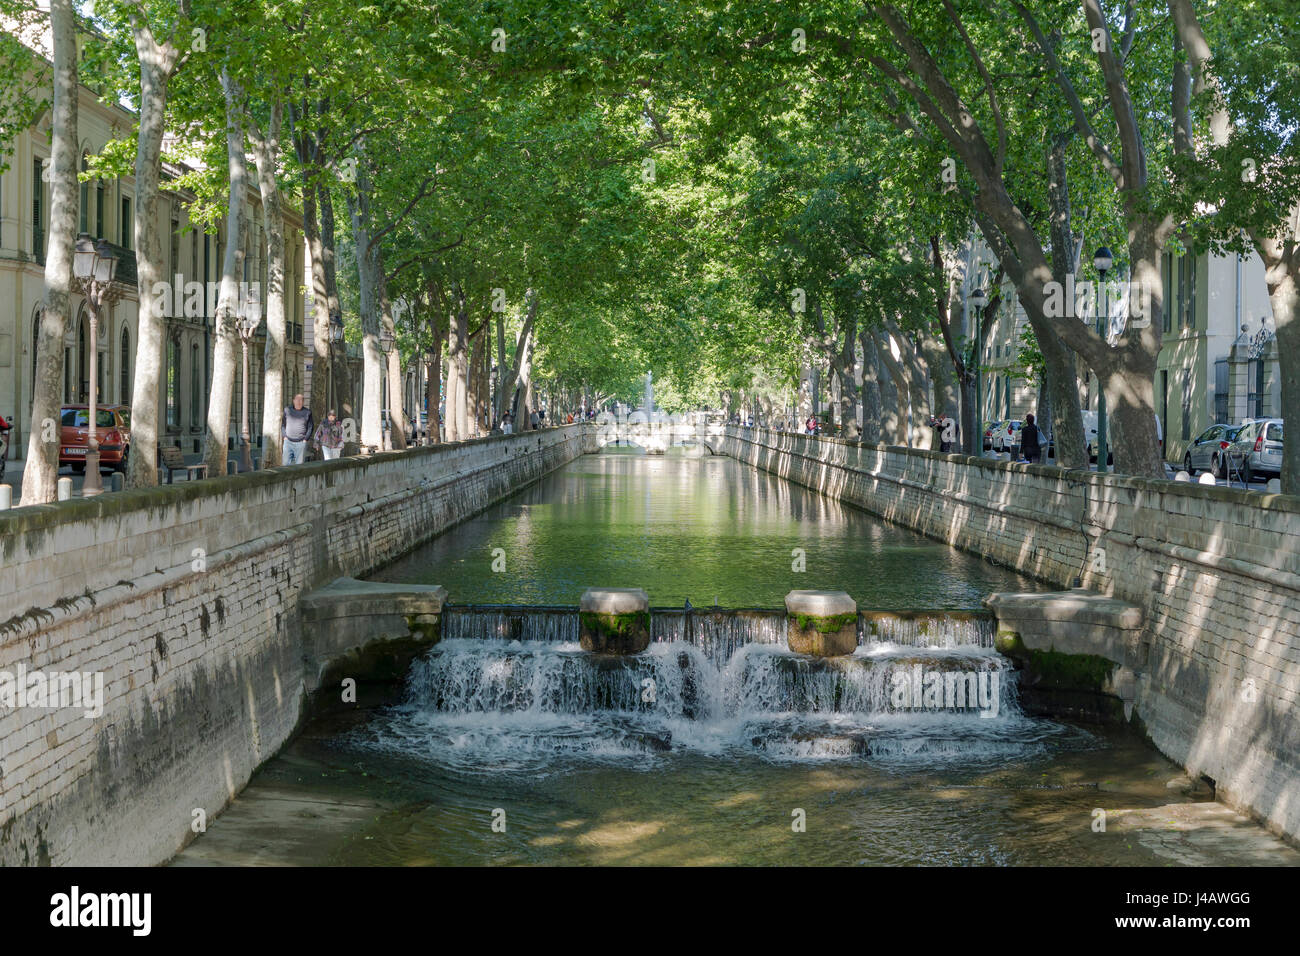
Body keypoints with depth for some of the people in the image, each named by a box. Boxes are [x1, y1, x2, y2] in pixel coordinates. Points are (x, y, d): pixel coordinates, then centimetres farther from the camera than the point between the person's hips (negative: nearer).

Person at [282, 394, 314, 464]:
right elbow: (283, 425, 15)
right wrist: (284, 436, 3)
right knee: (286, 463, -3)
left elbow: (310, 427, 6)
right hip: (288, 442, 1)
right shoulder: (287, 411, 8)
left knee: (299, 465, -2)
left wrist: (305, 439, -4)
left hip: (301, 443, -1)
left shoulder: (307, 412, 4)